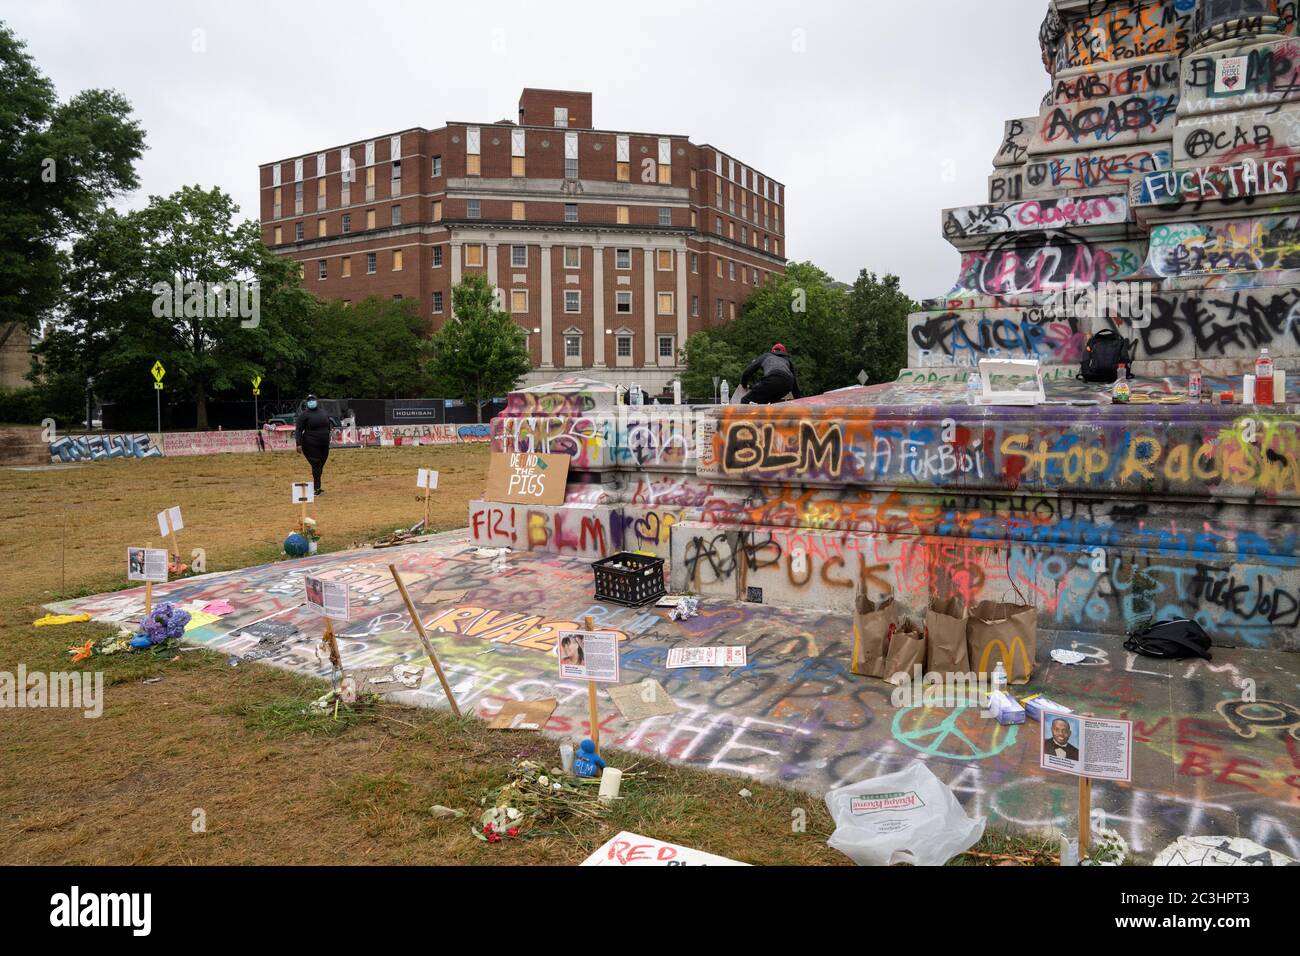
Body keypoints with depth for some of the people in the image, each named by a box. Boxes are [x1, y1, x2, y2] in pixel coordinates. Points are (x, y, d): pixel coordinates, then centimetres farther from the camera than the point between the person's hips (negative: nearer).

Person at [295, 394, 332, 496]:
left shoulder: (323, 412, 12)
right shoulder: (304, 414, -5)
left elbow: (328, 426, 23)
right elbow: (298, 430, -10)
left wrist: (328, 439, 22)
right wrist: (299, 444, -19)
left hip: (324, 445, 6)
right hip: (311, 445, -6)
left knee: (320, 466, 11)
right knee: (316, 466, -10)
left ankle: (317, 488, 22)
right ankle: (317, 489, -7)